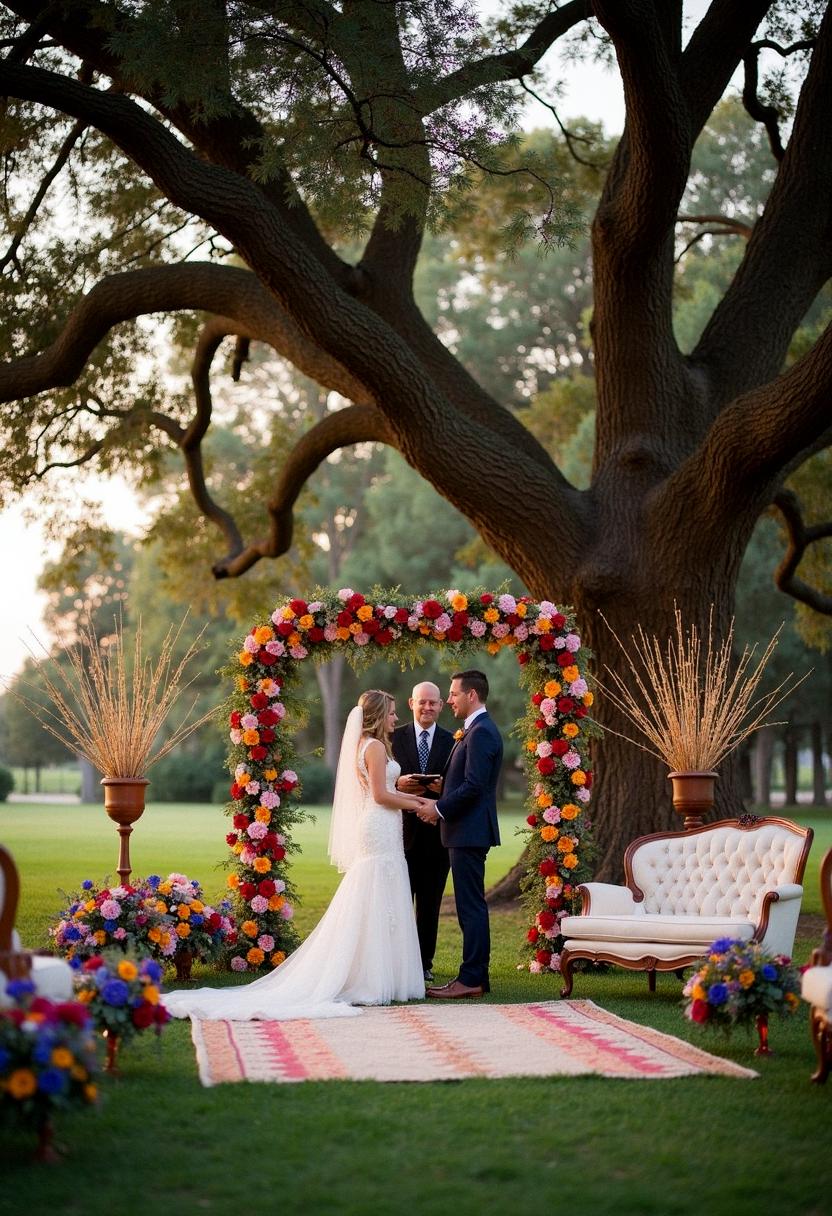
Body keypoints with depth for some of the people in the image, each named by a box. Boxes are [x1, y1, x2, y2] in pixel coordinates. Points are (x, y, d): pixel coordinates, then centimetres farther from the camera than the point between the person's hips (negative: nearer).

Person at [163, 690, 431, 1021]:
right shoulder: (375, 747, -13)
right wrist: (415, 806, -7)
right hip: (381, 832, -10)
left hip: (371, 831, 10)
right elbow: (381, 795, -17)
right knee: (379, 906, -6)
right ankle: (376, 980, -4)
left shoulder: (364, 745, 17)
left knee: (364, 907, 11)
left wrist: (415, 797, 15)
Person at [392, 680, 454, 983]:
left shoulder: (452, 741, 6)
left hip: (436, 830, 1)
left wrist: (445, 788, -15)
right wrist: (397, 784, -17)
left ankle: (424, 963, 15)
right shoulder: (394, 737, 4)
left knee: (430, 903, 8)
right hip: (402, 830, -1)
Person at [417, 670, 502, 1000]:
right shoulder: (475, 731, 18)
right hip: (467, 830, 11)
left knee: (471, 906, -8)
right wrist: (440, 801, 10)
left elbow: (473, 786, -22)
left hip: (470, 831, -11)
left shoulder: (481, 732, -15)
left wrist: (439, 808, -14)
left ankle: (471, 979, -6)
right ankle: (474, 975, 16)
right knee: (470, 907, 12)